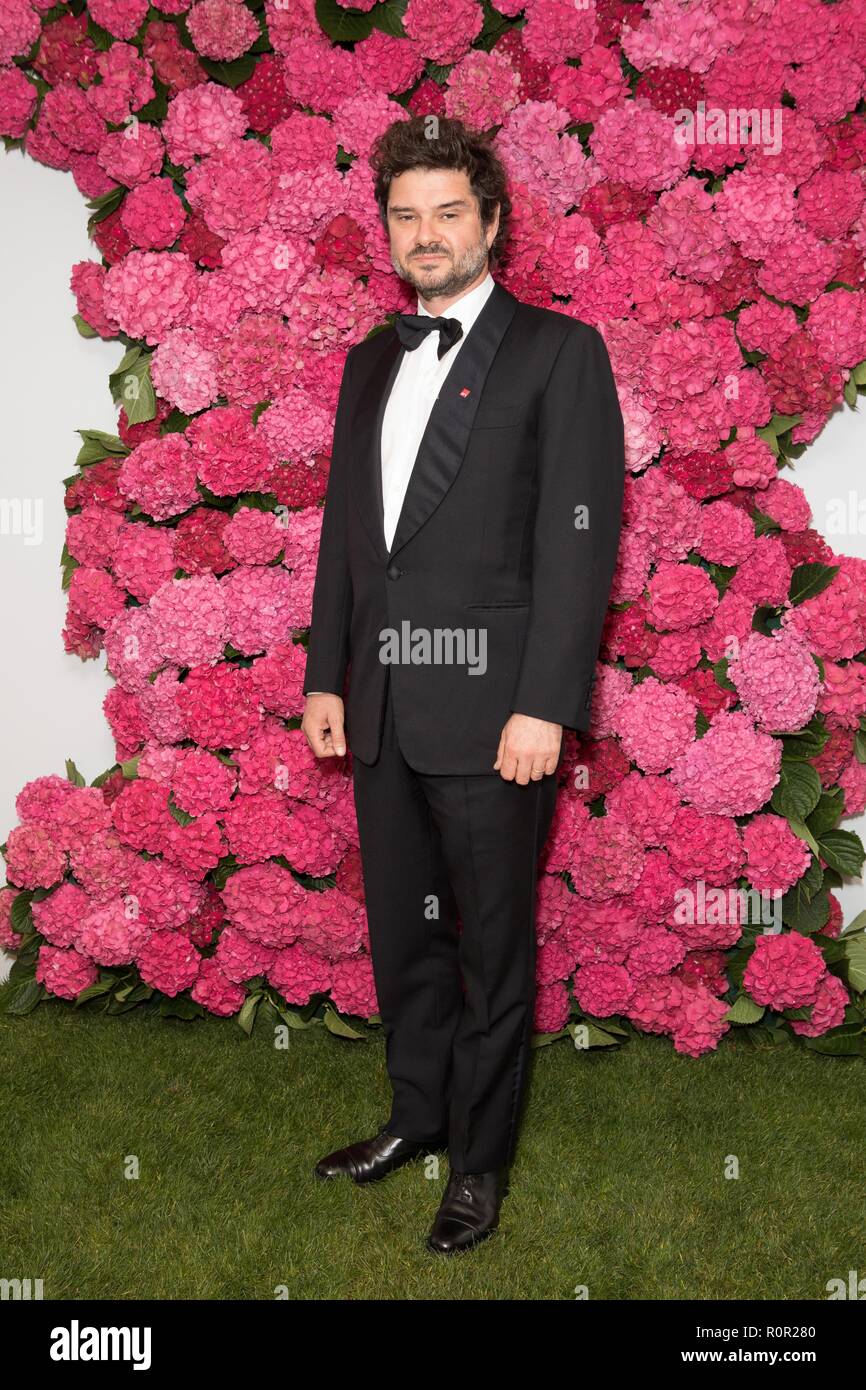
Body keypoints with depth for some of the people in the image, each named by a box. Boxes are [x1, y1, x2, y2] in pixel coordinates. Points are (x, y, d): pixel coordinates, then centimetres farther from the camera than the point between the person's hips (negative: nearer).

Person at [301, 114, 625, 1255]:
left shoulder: (558, 351, -4)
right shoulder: (370, 364, 15)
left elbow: (582, 538, -11)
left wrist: (545, 704, -17)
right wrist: (326, 676, 10)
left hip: (491, 711, -6)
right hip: (382, 710, 6)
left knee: (493, 946, 6)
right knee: (403, 934, 17)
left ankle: (482, 1162, 22)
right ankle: (419, 1117, 36)